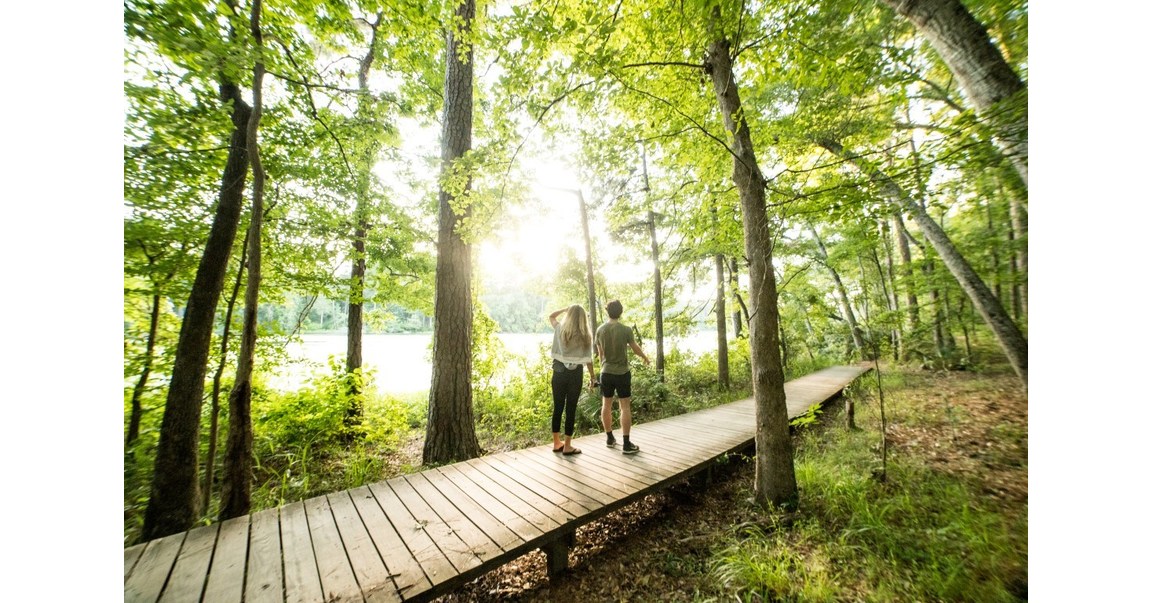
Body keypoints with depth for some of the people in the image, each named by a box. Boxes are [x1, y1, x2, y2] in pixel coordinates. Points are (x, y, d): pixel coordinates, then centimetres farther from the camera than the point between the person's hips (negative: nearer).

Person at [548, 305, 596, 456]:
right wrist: (592, 376, 6)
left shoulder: (560, 330, 0)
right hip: (575, 374, -2)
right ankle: (567, 446, 14)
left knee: (557, 408, 12)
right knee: (571, 409, 6)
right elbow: (588, 358, -5)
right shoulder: (585, 335, -5)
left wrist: (566, 309, 13)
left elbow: (551, 316, 20)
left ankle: (556, 444, 24)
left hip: (558, 372, 3)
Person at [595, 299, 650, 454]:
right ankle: (627, 444, 7)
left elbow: (600, 353, 6)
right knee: (625, 407, 4)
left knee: (606, 405, 14)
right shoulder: (626, 330, -14)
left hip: (606, 373, 4)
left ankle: (610, 438, 26)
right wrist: (645, 357, 19)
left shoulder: (600, 330, -3)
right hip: (622, 373, -3)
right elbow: (635, 349, -2)